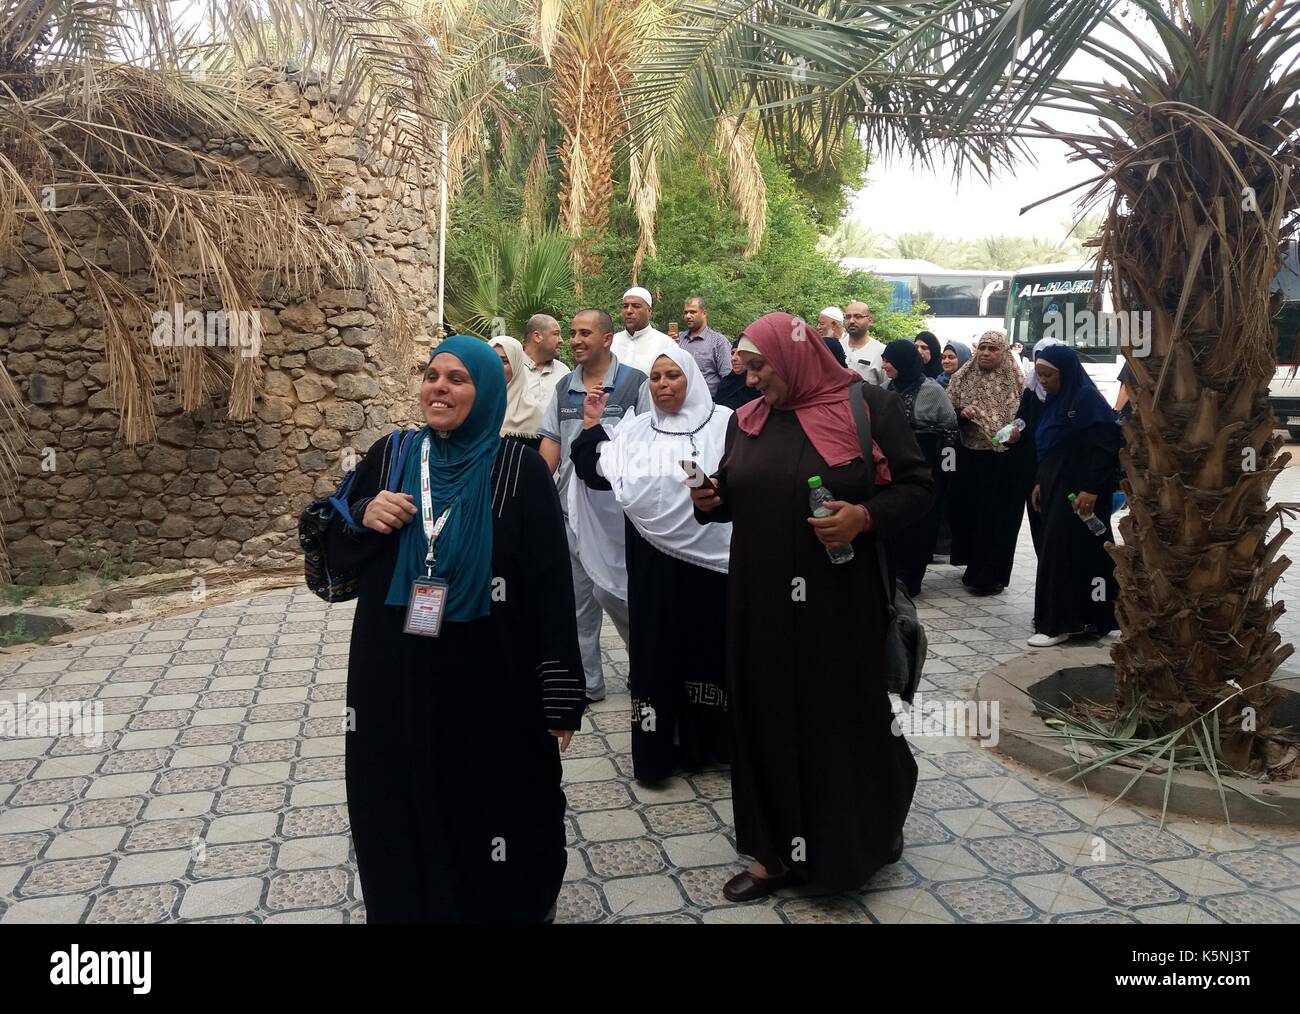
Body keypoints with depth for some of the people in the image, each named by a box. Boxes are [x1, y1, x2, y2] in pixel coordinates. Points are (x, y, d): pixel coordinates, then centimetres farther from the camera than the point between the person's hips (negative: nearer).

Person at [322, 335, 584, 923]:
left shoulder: (520, 470, -8)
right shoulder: (388, 456, 4)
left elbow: (551, 587, -9)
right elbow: (337, 550, 11)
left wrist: (561, 695, -11)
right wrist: (364, 519, -12)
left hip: (490, 680, -3)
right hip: (395, 677, 3)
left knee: (494, 805, 12)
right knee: (404, 809, 14)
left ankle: (505, 905, 38)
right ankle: (411, 906, 39)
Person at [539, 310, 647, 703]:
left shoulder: (635, 384, -3)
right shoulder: (564, 388, 13)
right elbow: (551, 443, 11)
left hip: (614, 505, -5)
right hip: (569, 505, 6)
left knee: (610, 589, -6)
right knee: (576, 597, 9)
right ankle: (586, 682, 21)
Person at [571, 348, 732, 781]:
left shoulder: (723, 423, -2)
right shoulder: (634, 430, 10)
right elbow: (597, 473, 10)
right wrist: (591, 426, 2)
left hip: (708, 559, -3)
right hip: (651, 562, 3)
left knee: (707, 647, 8)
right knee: (654, 649, 7)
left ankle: (707, 741, 24)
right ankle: (658, 748, 17)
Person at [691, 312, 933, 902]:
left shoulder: (868, 407, -7)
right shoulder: (745, 421, 8)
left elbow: (918, 484, -4)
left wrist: (866, 516, -21)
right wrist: (709, 501, -7)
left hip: (841, 599, -4)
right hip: (761, 600, 4)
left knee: (847, 715, 8)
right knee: (770, 717, 8)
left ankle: (870, 832, 35)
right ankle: (777, 850, 23)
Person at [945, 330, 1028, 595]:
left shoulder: (1017, 382, 1)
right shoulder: (962, 378, 4)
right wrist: (962, 414, -15)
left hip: (1006, 463, -1)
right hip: (970, 459, 2)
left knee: (1000, 518, 2)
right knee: (969, 514, 8)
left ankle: (992, 575, 11)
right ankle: (975, 569, 26)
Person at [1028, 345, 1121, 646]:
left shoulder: (1087, 398, -14)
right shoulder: (1055, 400, 12)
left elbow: (1106, 448, -20)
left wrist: (1091, 489, -24)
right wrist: (1040, 483, 17)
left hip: (1079, 494, -8)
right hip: (1056, 490, 8)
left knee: (1063, 553, -6)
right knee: (1074, 553, 11)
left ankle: (1058, 624, 1)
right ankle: (1079, 619, 19)